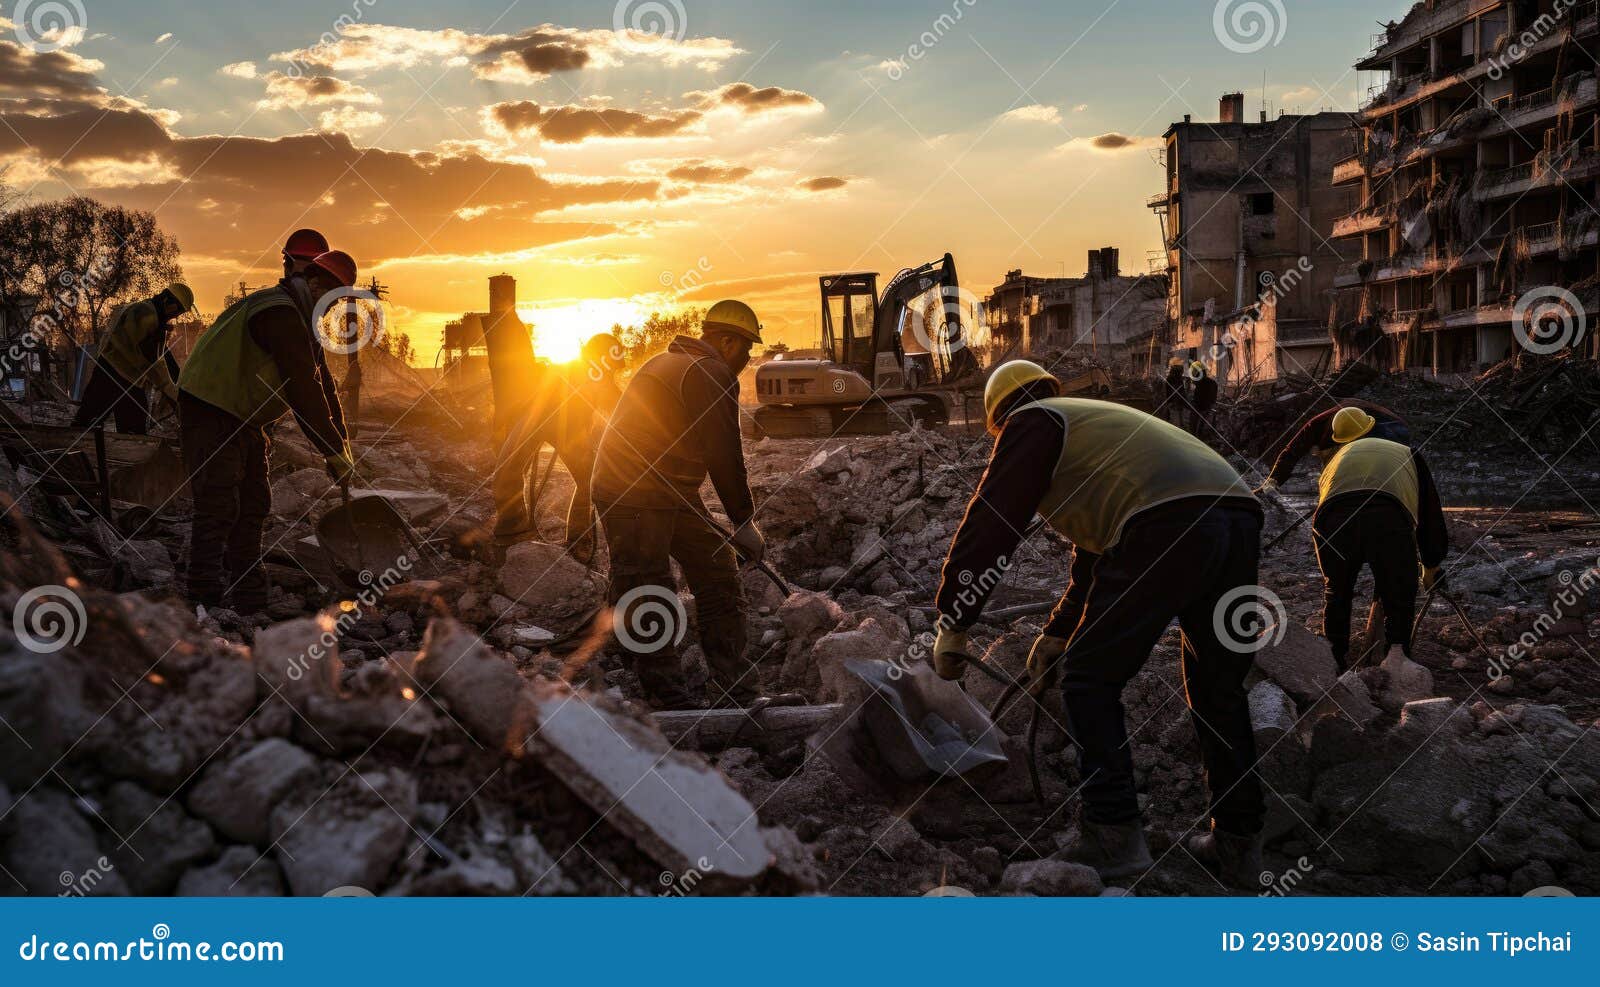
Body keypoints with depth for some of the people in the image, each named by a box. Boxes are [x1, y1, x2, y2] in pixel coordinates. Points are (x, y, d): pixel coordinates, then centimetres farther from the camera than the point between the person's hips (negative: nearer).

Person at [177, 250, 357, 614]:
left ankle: (250, 597, 19)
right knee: (219, 503, -13)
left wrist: (340, 441, 6)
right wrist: (334, 451, -22)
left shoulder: (301, 319, 12)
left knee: (253, 502, 12)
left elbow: (320, 381, 13)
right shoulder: (280, 313, -22)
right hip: (211, 410, -11)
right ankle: (206, 594, -9)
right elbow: (303, 389, -25)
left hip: (244, 417, 11)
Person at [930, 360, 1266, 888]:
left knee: (1091, 679, 5)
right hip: (1240, 519, 9)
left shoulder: (1032, 422, 14)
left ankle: (1114, 834, 2)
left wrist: (952, 625, 9)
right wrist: (1056, 635, 45)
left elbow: (988, 524, 4)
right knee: (1219, 689, 20)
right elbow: (1096, 555, 42)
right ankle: (1237, 844, 25)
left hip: (1168, 525, -9)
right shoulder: (1098, 421, 39)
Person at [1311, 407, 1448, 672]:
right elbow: (1431, 514, 39)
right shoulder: (1407, 454, 36)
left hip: (1334, 519, 2)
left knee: (1335, 594, 27)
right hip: (1390, 520, -2)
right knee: (1399, 602, 21)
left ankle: (1334, 663, 31)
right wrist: (1431, 568, 52)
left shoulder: (1336, 460, 40)